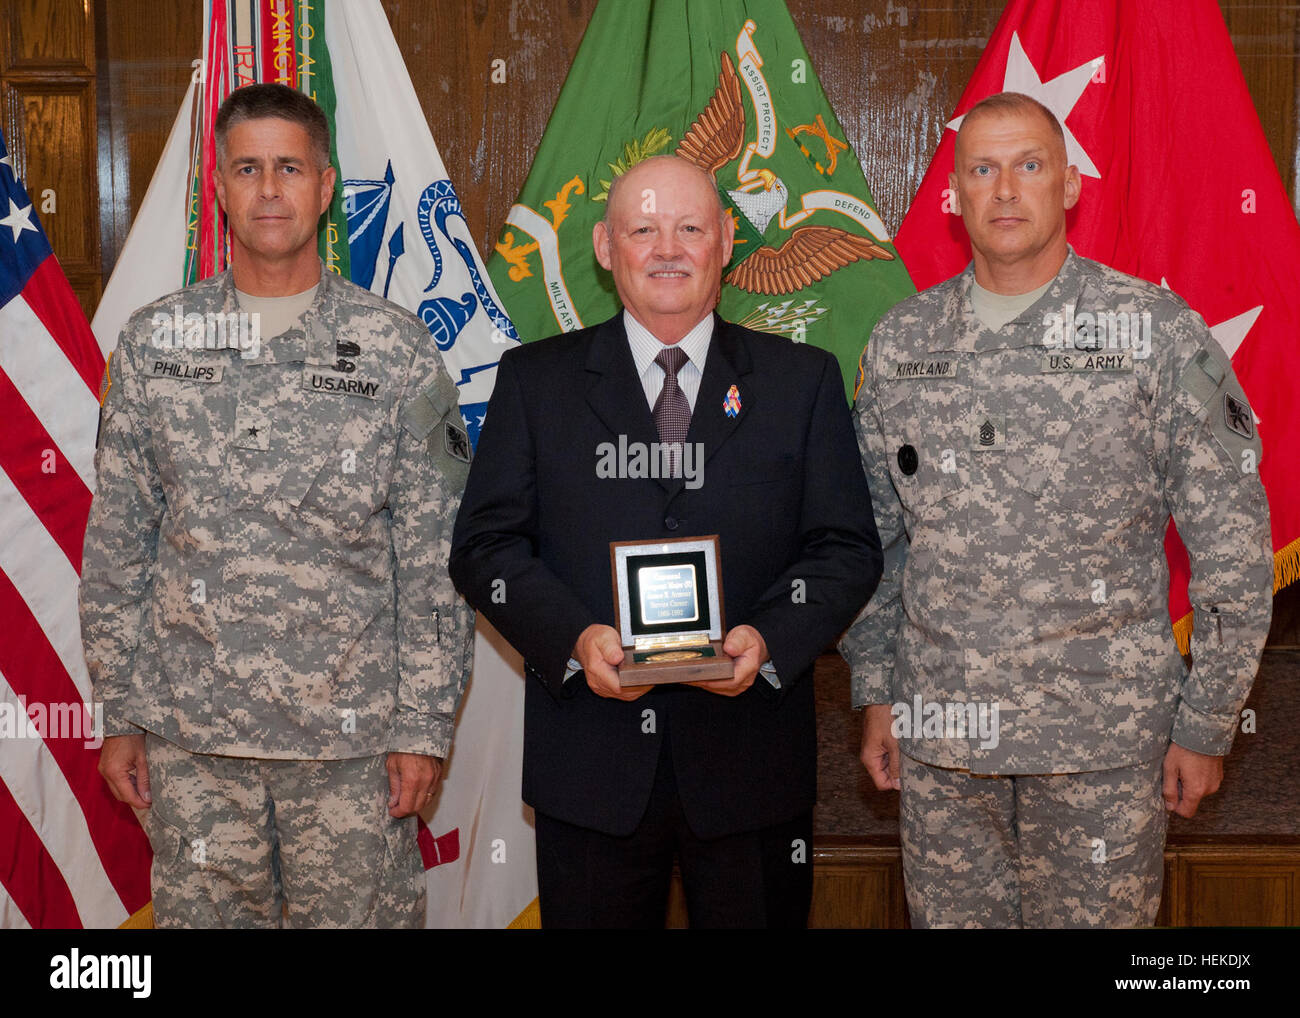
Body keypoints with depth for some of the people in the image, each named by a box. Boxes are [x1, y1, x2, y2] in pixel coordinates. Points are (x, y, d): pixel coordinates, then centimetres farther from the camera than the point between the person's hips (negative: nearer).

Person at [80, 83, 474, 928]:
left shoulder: (396, 349, -2)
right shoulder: (155, 342, 4)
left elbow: (435, 554, -1)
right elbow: (116, 541, 7)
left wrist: (425, 724, -5)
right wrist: (121, 712, 5)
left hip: (351, 736, -1)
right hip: (189, 739, 2)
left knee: (361, 913, 7)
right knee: (203, 914, 12)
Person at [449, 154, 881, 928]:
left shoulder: (803, 380, 7)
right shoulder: (537, 380, 7)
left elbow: (848, 548, 3)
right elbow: (486, 544, 2)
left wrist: (769, 640, -15)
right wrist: (575, 639, -15)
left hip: (751, 756, 1)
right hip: (589, 765, 0)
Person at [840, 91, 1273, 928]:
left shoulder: (1159, 333, -5)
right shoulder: (902, 341, 6)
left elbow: (1233, 544, -4)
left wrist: (1208, 726, -5)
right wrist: (876, 692, 9)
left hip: (1103, 733, -3)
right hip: (940, 734, 3)